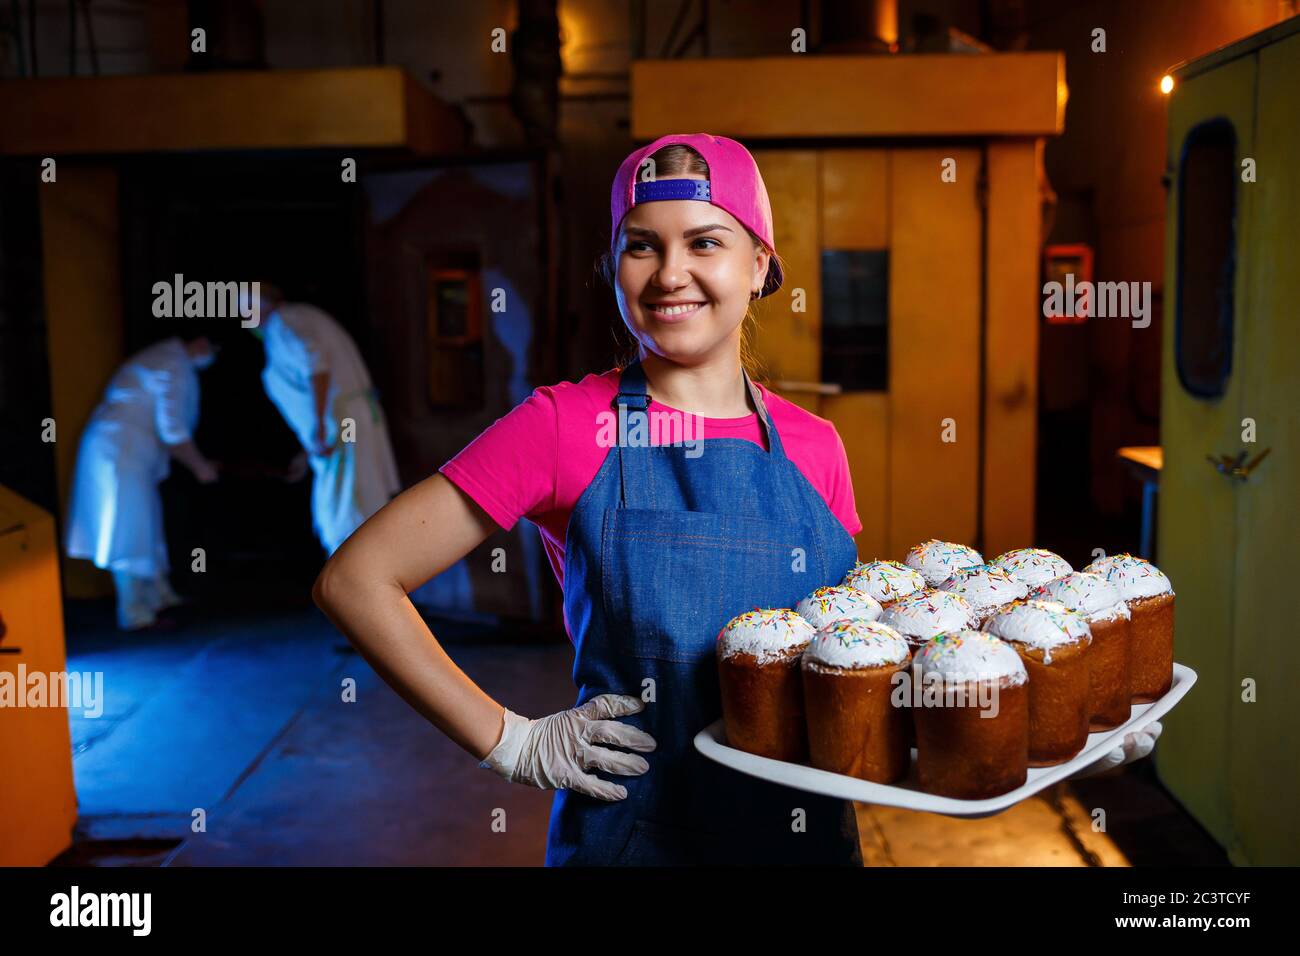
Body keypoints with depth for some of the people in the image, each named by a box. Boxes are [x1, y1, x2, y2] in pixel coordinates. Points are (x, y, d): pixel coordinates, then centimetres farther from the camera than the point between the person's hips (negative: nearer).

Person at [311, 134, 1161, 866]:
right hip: (632, 835, -3)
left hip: (809, 830, 4)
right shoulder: (567, 425, -10)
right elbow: (354, 580, -10)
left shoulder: (813, 447, 0)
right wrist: (511, 742, -12)